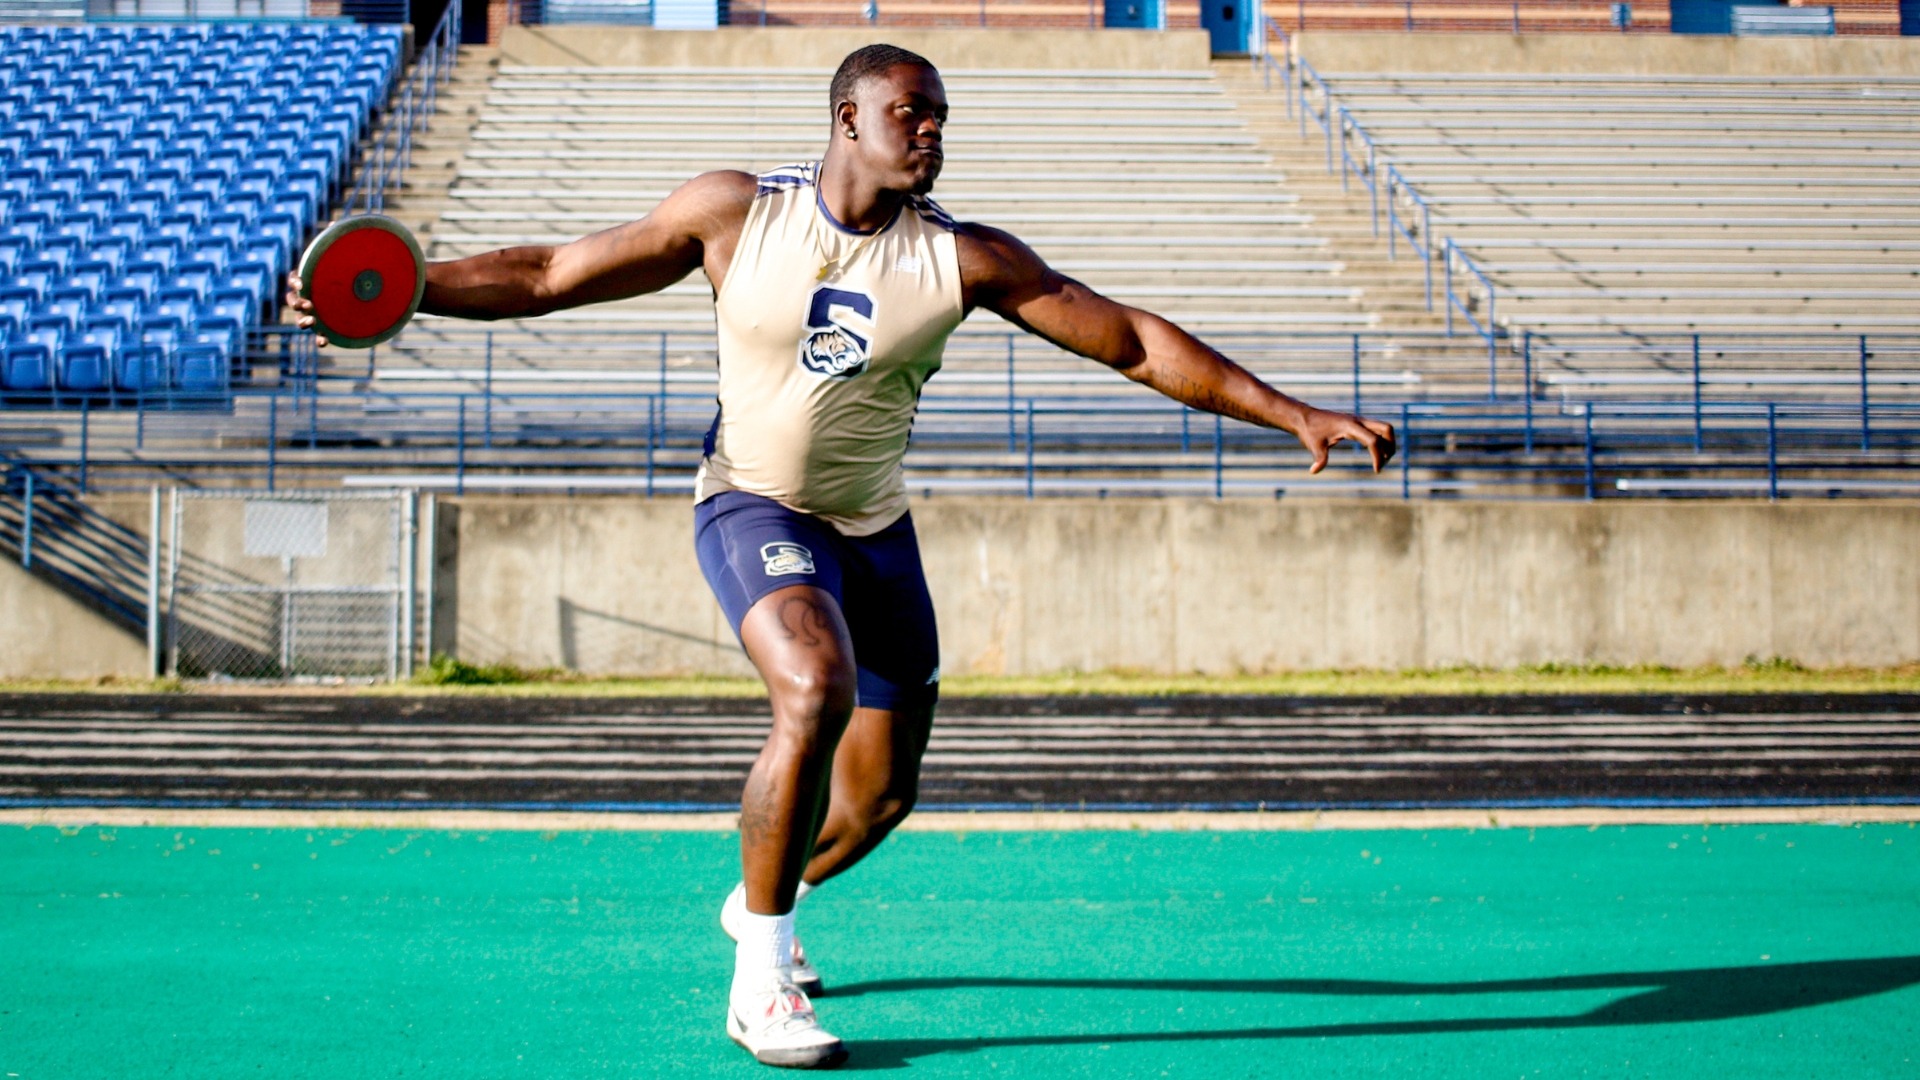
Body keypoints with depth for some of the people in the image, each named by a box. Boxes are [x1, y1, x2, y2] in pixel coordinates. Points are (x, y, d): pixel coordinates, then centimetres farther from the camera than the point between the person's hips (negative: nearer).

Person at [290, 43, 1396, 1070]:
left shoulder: (965, 257, -11)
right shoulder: (735, 212, -11)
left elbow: (1138, 343, -11)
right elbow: (552, 274, -3)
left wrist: (1297, 414, -17)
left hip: (875, 528, 4)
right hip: (753, 506, -3)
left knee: (882, 791, 8)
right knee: (817, 694, -31)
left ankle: (768, 901, 44)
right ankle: (761, 979, -14)